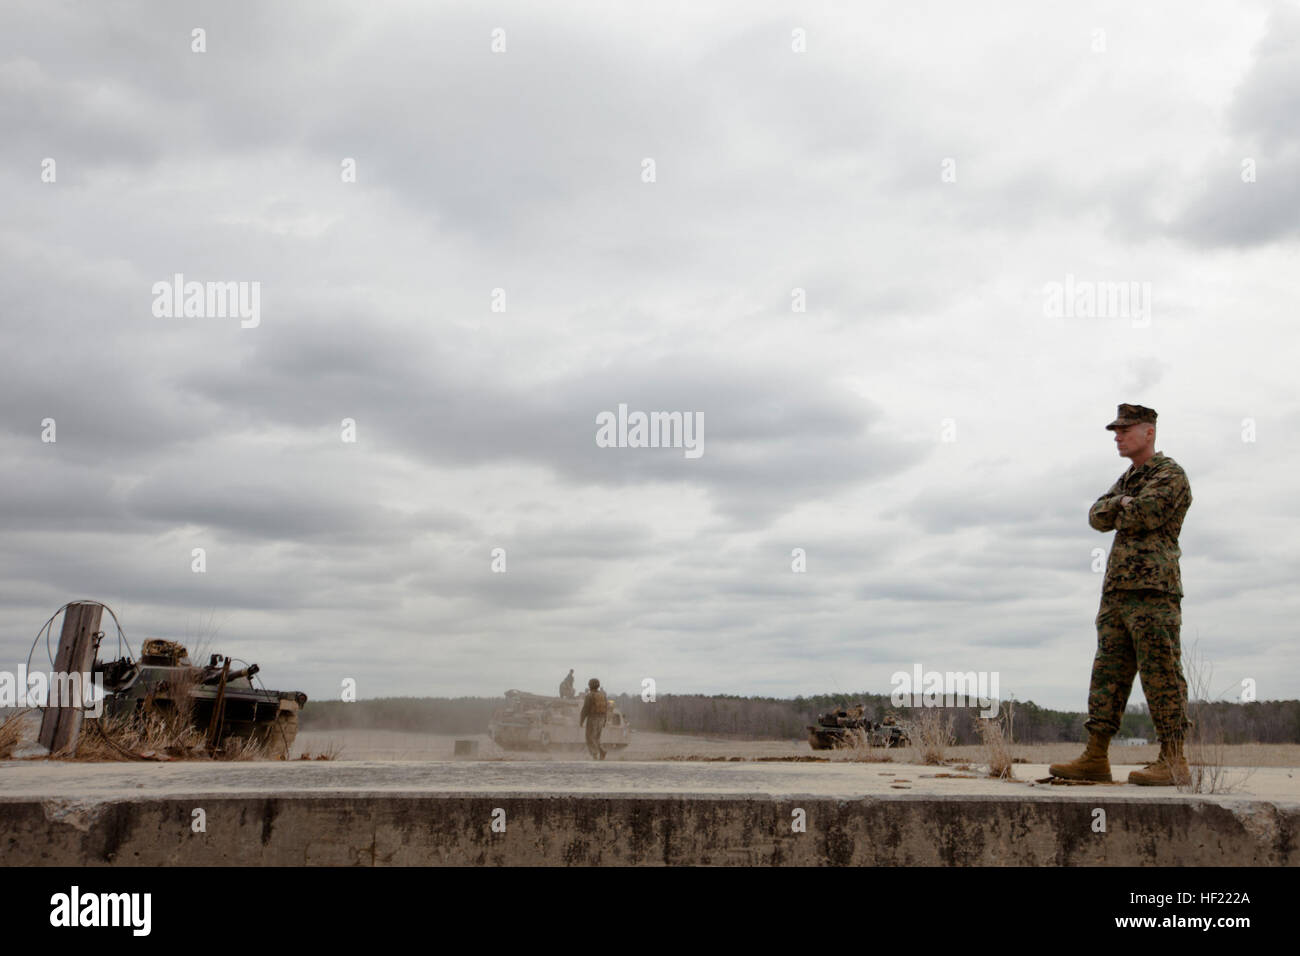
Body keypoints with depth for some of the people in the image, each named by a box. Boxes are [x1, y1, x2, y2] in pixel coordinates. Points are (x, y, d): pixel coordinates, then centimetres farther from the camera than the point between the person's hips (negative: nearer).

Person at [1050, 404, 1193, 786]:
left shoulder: (1170, 474, -2)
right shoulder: (1127, 479, 24)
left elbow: (1142, 514, -16)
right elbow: (1097, 517, 12)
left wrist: (1117, 511, 4)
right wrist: (1122, 506, -6)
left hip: (1152, 589, -8)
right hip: (1117, 592, 8)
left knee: (1160, 675, -7)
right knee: (1107, 673, 5)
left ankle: (1173, 761, -2)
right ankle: (1095, 758, 6)